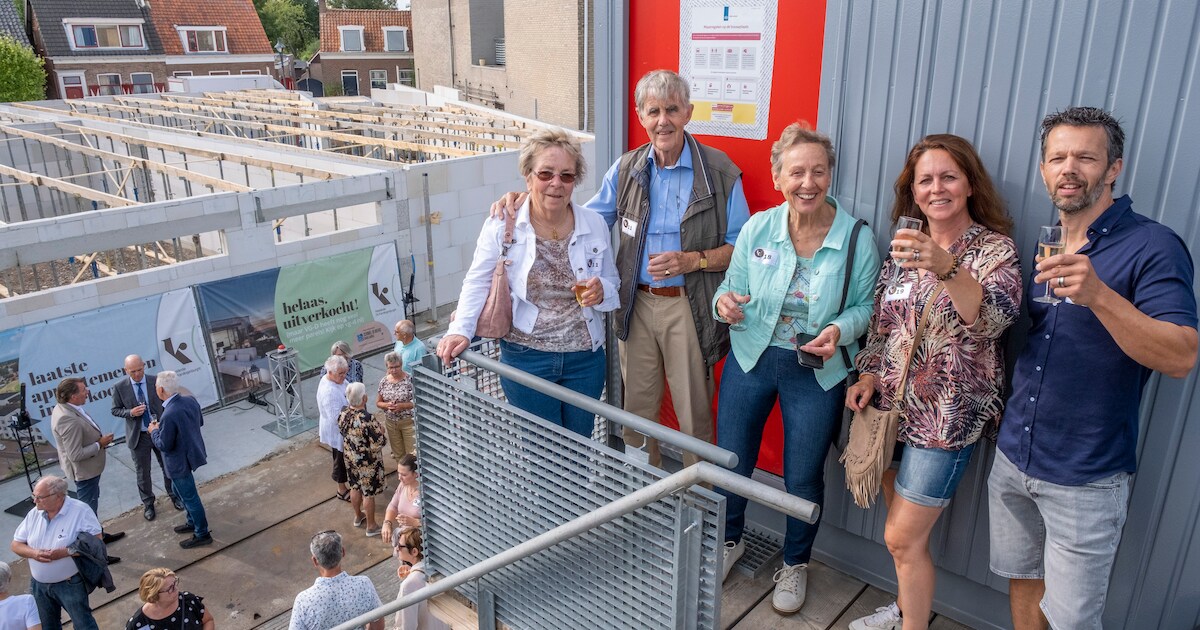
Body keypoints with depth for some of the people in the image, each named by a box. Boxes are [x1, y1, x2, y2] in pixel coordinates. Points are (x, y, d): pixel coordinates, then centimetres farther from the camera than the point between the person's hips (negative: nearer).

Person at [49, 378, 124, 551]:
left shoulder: (64, 407, -4)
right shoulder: (69, 420, -34)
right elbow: (76, 454, -30)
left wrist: (98, 438, 4)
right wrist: (100, 444, -20)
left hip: (87, 468, 10)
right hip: (84, 470, -10)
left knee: (92, 503, 27)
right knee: (89, 508, 4)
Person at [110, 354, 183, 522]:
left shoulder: (155, 381, -8)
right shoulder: (120, 387, -9)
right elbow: (115, 410, 0)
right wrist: (130, 412, -21)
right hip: (138, 436, -1)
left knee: (168, 467, 15)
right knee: (142, 473, 11)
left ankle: (174, 496, 36)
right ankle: (148, 504, 30)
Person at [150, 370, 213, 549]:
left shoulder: (169, 415, -33)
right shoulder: (190, 400, -8)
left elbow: (164, 445, -24)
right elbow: (200, 421, 8)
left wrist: (154, 431, -5)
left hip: (180, 462, -9)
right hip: (192, 453, 9)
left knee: (190, 497, 8)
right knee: (182, 491, 28)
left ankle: (202, 534, 24)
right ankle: (193, 522, 45)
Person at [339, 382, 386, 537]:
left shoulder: (342, 414, -11)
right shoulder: (368, 419, -33)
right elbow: (379, 443, -26)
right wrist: (381, 432, -7)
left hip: (350, 458, 7)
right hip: (368, 462, -6)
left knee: (355, 487, 26)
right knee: (368, 493, 10)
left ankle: (358, 516, 47)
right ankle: (371, 526, 26)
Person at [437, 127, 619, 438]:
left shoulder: (594, 225, 0)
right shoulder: (501, 226, -8)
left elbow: (611, 281, 11)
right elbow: (478, 284, -2)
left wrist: (601, 290, -12)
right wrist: (460, 330, -17)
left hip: (586, 358, 3)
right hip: (526, 359, -3)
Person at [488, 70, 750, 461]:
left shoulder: (720, 172, -6)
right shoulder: (626, 169, 5)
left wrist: (692, 261, -20)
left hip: (688, 307, -4)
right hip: (636, 303, 4)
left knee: (694, 411, 4)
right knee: (637, 406, 16)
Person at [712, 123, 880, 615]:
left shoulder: (857, 239, -11)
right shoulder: (757, 228, -7)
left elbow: (866, 306, -3)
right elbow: (733, 285, 2)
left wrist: (840, 330, -23)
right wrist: (724, 303, -21)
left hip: (817, 372, -1)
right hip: (751, 359, 2)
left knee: (803, 478, 13)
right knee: (730, 463, 14)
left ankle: (795, 563, 42)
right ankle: (729, 541, 46)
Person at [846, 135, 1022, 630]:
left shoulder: (994, 249, -10)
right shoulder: (907, 246, 6)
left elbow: (996, 317, -29)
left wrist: (947, 268, -44)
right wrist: (869, 374, -1)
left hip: (946, 416, -5)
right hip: (892, 404, 5)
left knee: (903, 538, -1)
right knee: (902, 529, 18)